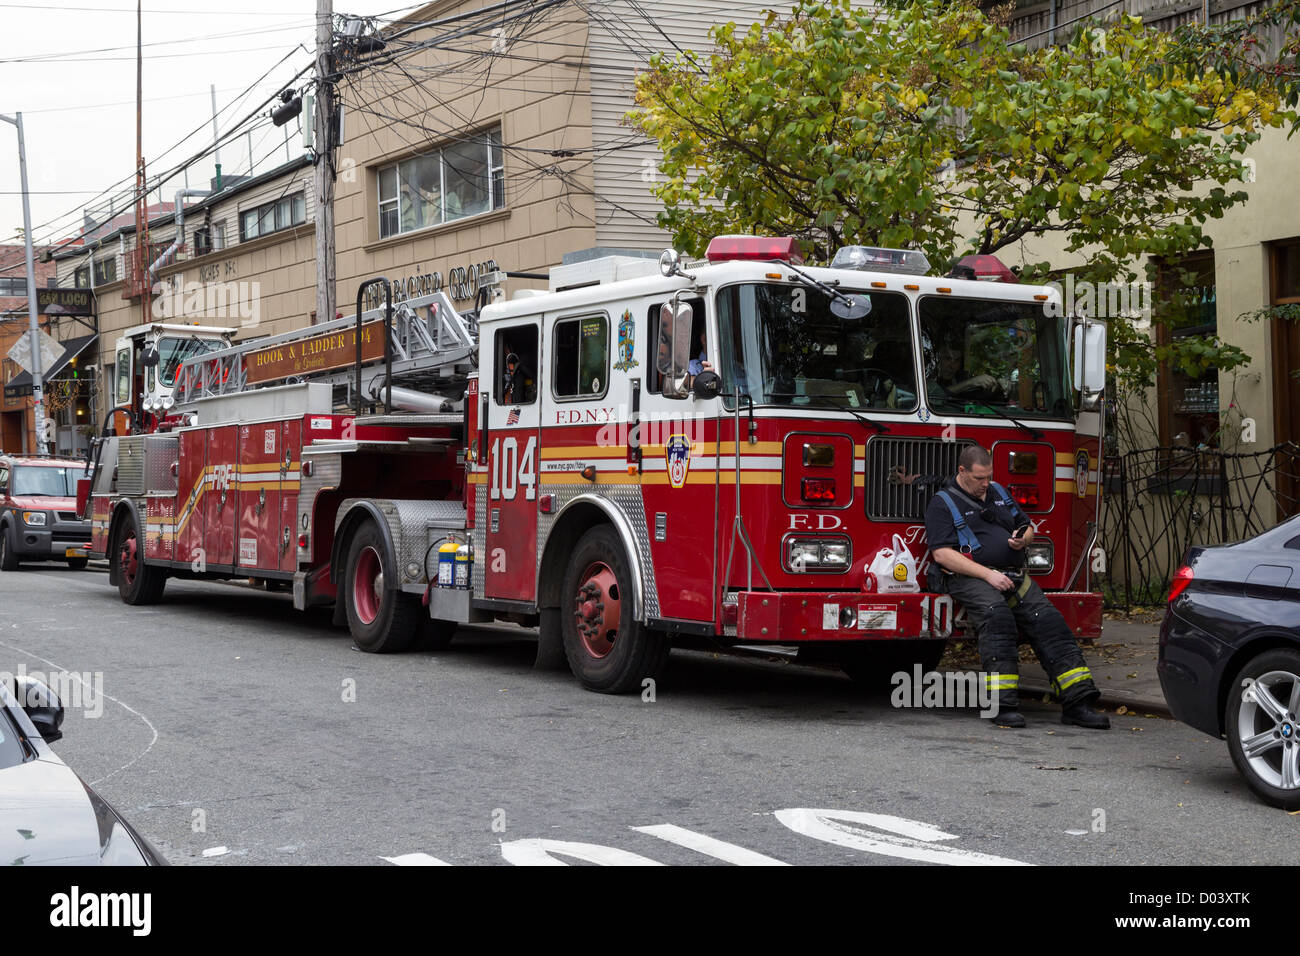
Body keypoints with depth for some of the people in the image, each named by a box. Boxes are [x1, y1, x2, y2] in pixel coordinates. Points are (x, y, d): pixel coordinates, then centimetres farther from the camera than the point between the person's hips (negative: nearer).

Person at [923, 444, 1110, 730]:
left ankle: (1077, 700, -19)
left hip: (1013, 575, 6)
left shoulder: (999, 493, 22)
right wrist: (987, 574, -17)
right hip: (968, 577, -6)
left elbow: (1027, 526, 30)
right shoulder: (943, 503, 1)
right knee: (996, 614, -35)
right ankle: (1004, 704, -36)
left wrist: (1023, 538, 3)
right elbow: (942, 554, -11)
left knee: (1047, 618, -17)